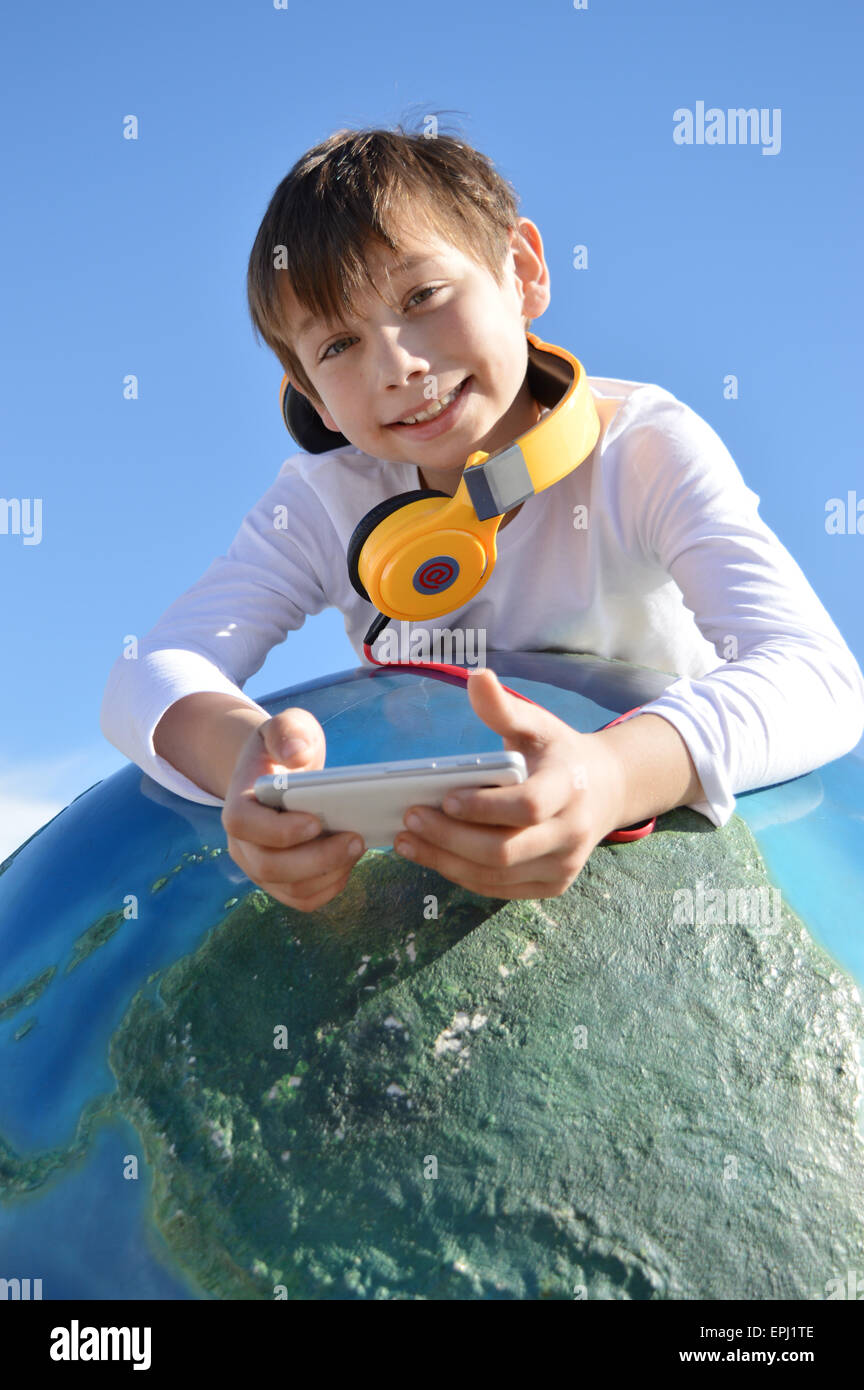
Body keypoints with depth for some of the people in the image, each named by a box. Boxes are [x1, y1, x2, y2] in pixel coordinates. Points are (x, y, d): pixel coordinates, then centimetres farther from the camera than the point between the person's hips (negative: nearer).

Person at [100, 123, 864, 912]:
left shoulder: (648, 451, -19)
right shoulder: (328, 501, -10)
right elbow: (148, 681, -20)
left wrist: (618, 775, -54)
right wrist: (240, 748, -45)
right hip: (420, 868, 2)